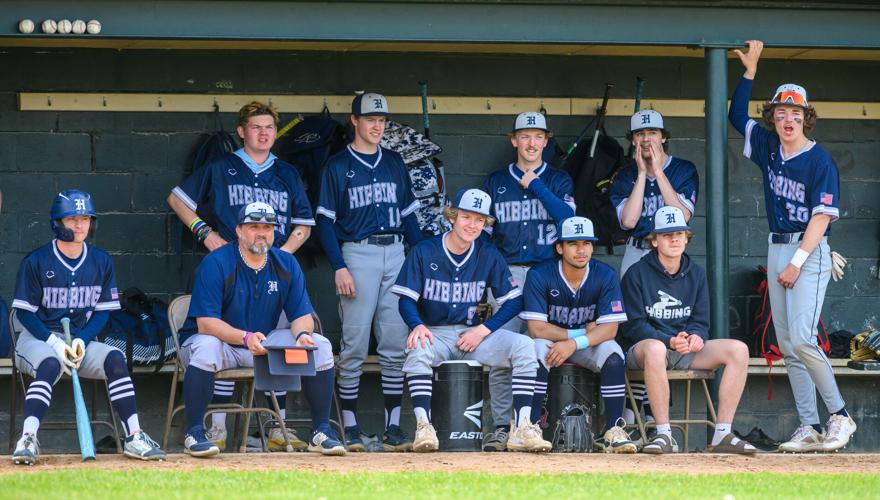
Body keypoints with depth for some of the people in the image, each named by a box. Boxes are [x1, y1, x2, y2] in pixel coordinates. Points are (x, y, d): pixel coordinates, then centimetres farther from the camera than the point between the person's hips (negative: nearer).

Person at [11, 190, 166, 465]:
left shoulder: (101, 261, 7)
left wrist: (82, 340, -11)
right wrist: (54, 341, -19)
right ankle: (27, 439, -47)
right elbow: (24, 311, -5)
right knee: (50, 365, -37)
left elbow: (104, 311, 8)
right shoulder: (36, 261, -4)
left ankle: (134, 438, -25)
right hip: (38, 339, -3)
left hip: (83, 338, 3)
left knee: (115, 358, -25)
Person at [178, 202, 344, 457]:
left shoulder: (286, 264, -1)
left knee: (320, 346, -12)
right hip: (222, 341, -5)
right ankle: (194, 433, -30)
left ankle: (321, 432, -7)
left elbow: (302, 314, -3)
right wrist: (246, 338, -40)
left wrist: (302, 334, -29)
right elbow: (205, 322, -24)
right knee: (206, 347, -39)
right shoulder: (216, 264, -17)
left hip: (264, 344, 5)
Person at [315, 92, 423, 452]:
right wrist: (339, 267, -11)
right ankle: (350, 427, -1)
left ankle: (393, 428, 3)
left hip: (396, 253, 4)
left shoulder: (394, 163, 16)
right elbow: (325, 221, -1)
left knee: (395, 347, 1)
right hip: (357, 254, -4)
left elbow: (409, 216, 17)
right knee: (355, 346, -5)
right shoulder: (338, 166, 3)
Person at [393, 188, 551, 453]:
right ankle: (423, 427, -42)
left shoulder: (489, 255, 5)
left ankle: (522, 429, -29)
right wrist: (418, 326, -25)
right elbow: (407, 299, -3)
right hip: (435, 333, -2)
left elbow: (513, 301, 5)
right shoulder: (424, 252, -1)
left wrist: (483, 330, -10)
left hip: (474, 333, 2)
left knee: (523, 345, -23)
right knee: (418, 349, -38)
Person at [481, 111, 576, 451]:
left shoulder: (558, 181, 12)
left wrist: (534, 185, -6)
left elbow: (566, 215, -7)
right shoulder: (496, 181, 15)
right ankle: (501, 426, -8)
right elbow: (484, 231, 14)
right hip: (507, 272, 0)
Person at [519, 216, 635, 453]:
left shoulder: (605, 276, -10)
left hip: (589, 344, 2)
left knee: (613, 353, -28)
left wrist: (574, 344, -33)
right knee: (539, 349, -34)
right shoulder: (539, 276, -15)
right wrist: (584, 332, -20)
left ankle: (613, 432, -27)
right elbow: (536, 328, -20)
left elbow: (609, 328, -16)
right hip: (551, 341, -1)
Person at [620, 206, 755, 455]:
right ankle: (664, 434, -37)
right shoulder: (637, 274, -4)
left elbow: (700, 322, 10)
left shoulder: (696, 274, 12)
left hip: (686, 351, 5)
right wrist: (670, 341, -26)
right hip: (641, 348, -5)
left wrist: (695, 337, -16)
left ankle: (722, 434, -21)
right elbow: (636, 325, -10)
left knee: (738, 349, -17)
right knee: (655, 349, -42)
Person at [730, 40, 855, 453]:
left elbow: (822, 216, -13)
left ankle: (840, 416, -8)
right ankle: (809, 427, 4)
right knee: (787, 345, 3)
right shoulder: (768, 147, 10)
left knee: (802, 338, -18)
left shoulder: (820, 161, -9)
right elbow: (737, 115, 22)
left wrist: (797, 262, -18)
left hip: (810, 251, -7)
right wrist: (750, 70, 13)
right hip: (777, 249, 7)